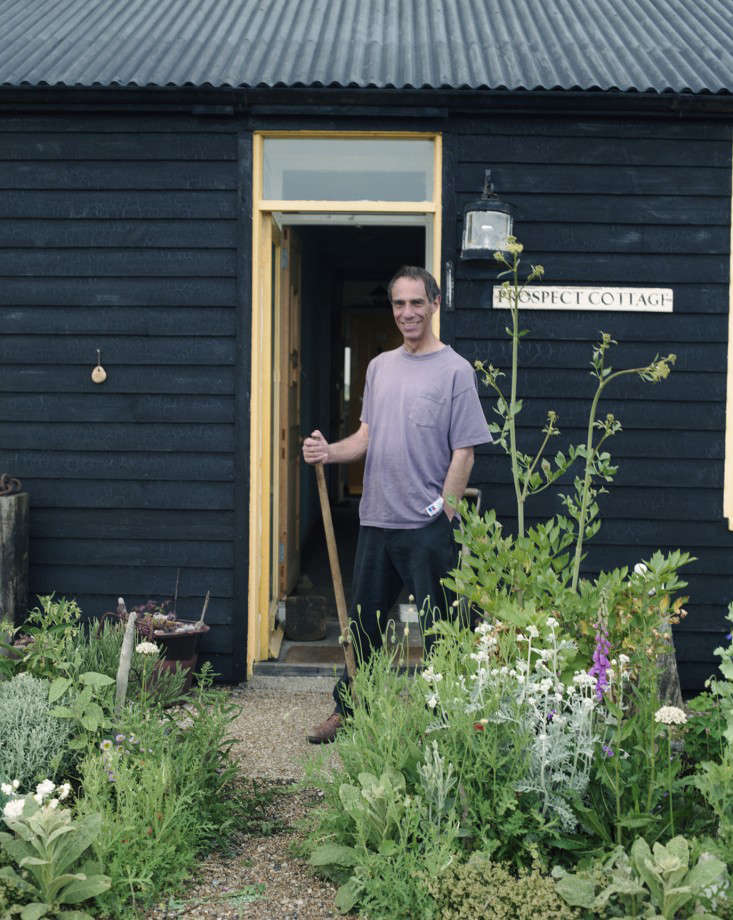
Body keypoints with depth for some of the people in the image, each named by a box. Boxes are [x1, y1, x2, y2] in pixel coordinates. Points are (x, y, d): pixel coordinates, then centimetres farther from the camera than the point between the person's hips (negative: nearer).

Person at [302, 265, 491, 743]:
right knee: (364, 620, 16)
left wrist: (442, 515, -13)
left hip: (429, 528, -6)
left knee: (438, 631, 2)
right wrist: (329, 451, -2)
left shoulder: (455, 370, -6)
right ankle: (347, 710, 29)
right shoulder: (380, 366, 13)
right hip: (376, 521, 6)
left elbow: (464, 452, -8)